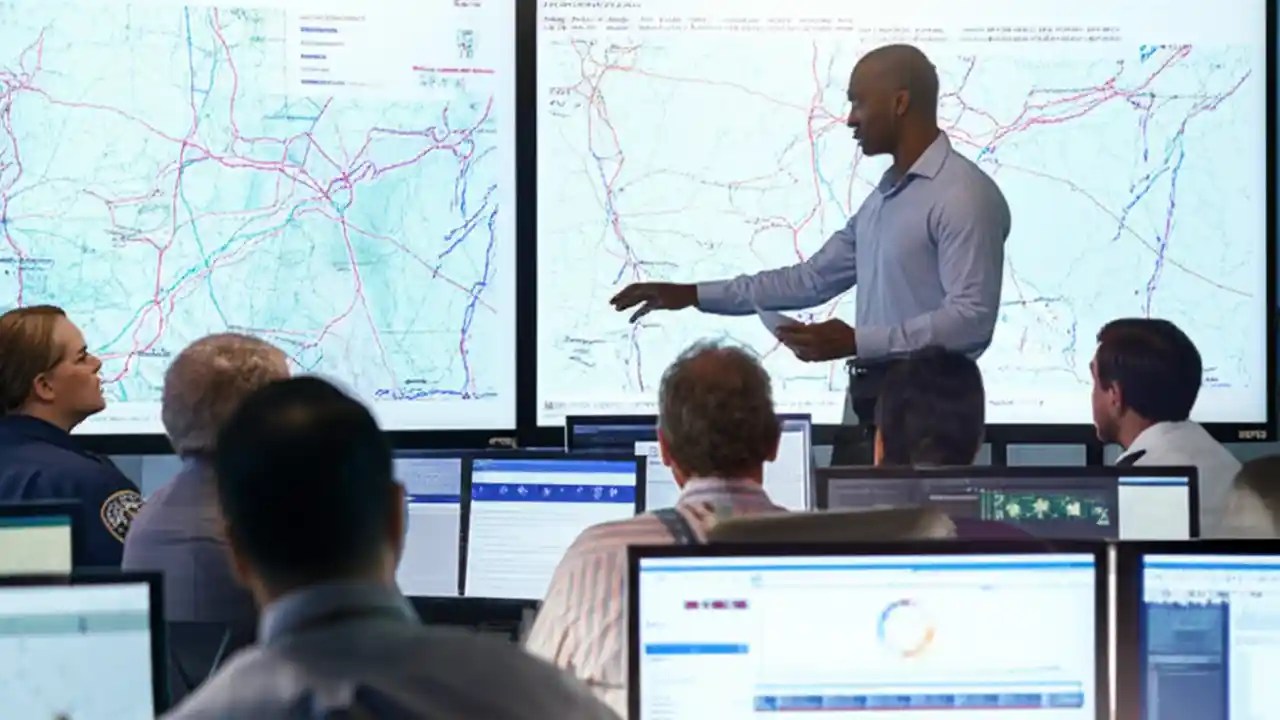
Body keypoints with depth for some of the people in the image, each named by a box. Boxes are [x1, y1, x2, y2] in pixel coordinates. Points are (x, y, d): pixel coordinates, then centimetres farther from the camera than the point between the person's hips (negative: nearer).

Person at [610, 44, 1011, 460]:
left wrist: (857, 342, -23)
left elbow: (971, 318, -20)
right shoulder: (885, 196, 19)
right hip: (874, 403, 9)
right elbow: (814, 278, 24)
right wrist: (692, 295, 21)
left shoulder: (963, 195, -12)